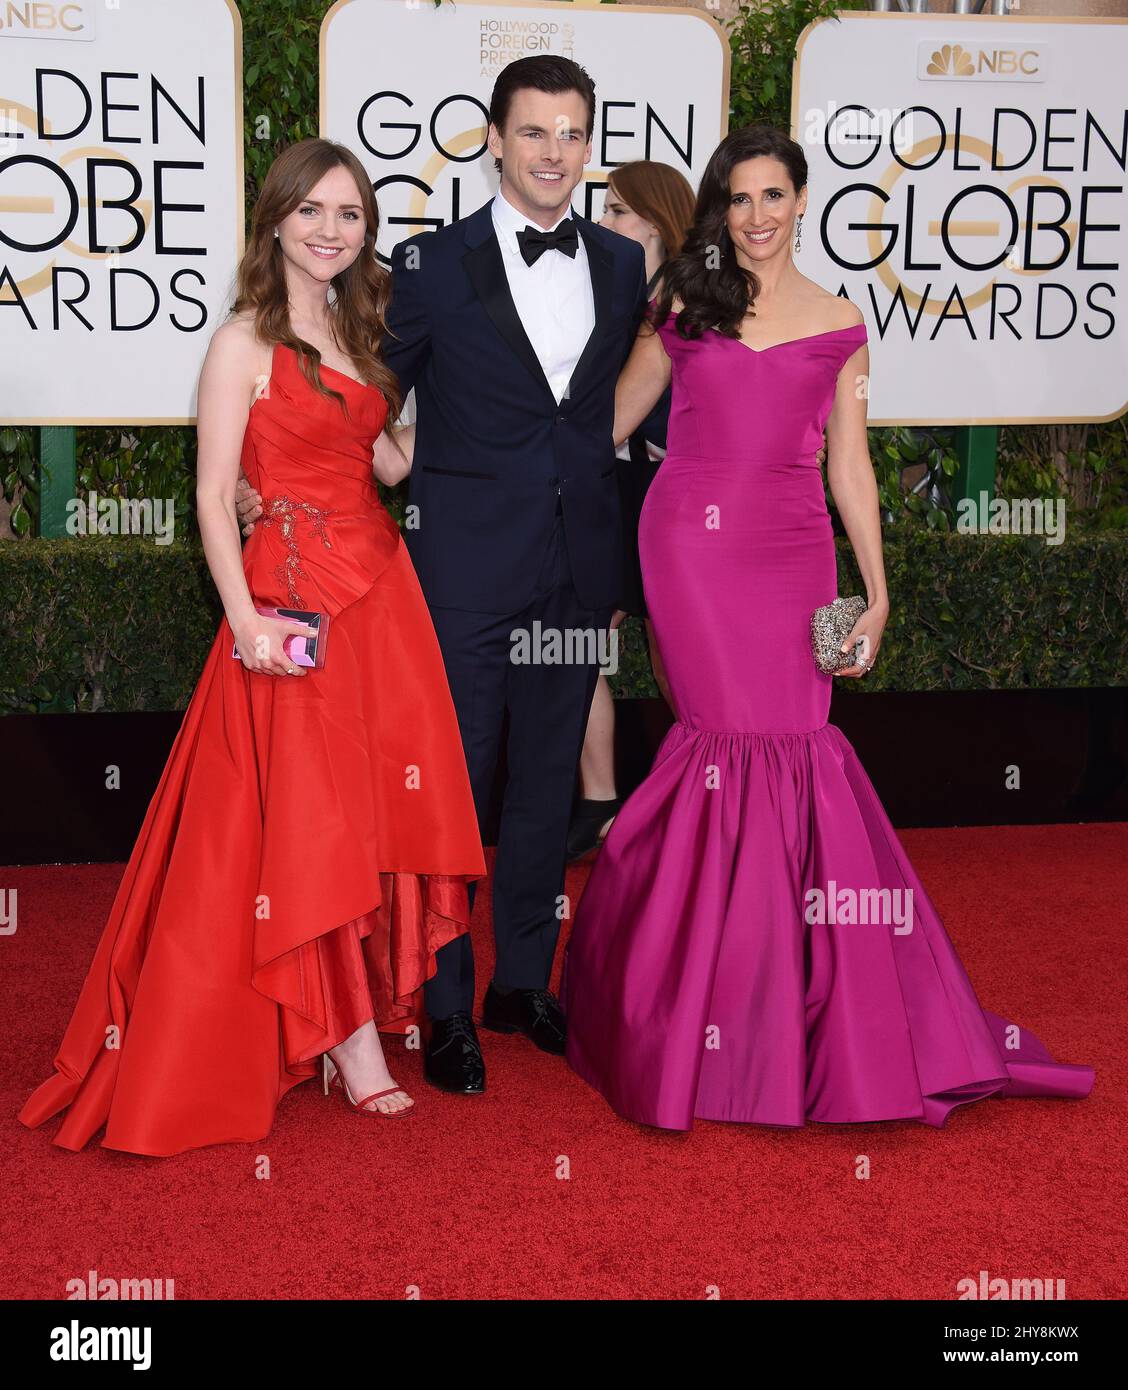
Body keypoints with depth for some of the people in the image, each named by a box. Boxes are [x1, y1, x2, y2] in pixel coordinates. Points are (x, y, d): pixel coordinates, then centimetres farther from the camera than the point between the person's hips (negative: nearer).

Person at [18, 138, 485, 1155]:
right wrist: (247, 619, -19)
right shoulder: (245, 343, -7)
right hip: (294, 594, -7)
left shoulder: (356, 334, 13)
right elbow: (214, 496, -10)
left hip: (380, 584, 7)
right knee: (309, 812, -3)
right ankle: (352, 1043, 4)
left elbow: (388, 461, 14)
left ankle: (364, 998, 20)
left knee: (380, 799, 7)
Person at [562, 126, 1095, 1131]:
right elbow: (614, 417, 16)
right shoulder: (683, 305, 10)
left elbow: (849, 465, 11)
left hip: (790, 549, 1)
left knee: (787, 737, -5)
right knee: (737, 735, -7)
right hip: (692, 542, -1)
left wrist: (877, 588, 6)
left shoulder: (838, 323, 12)